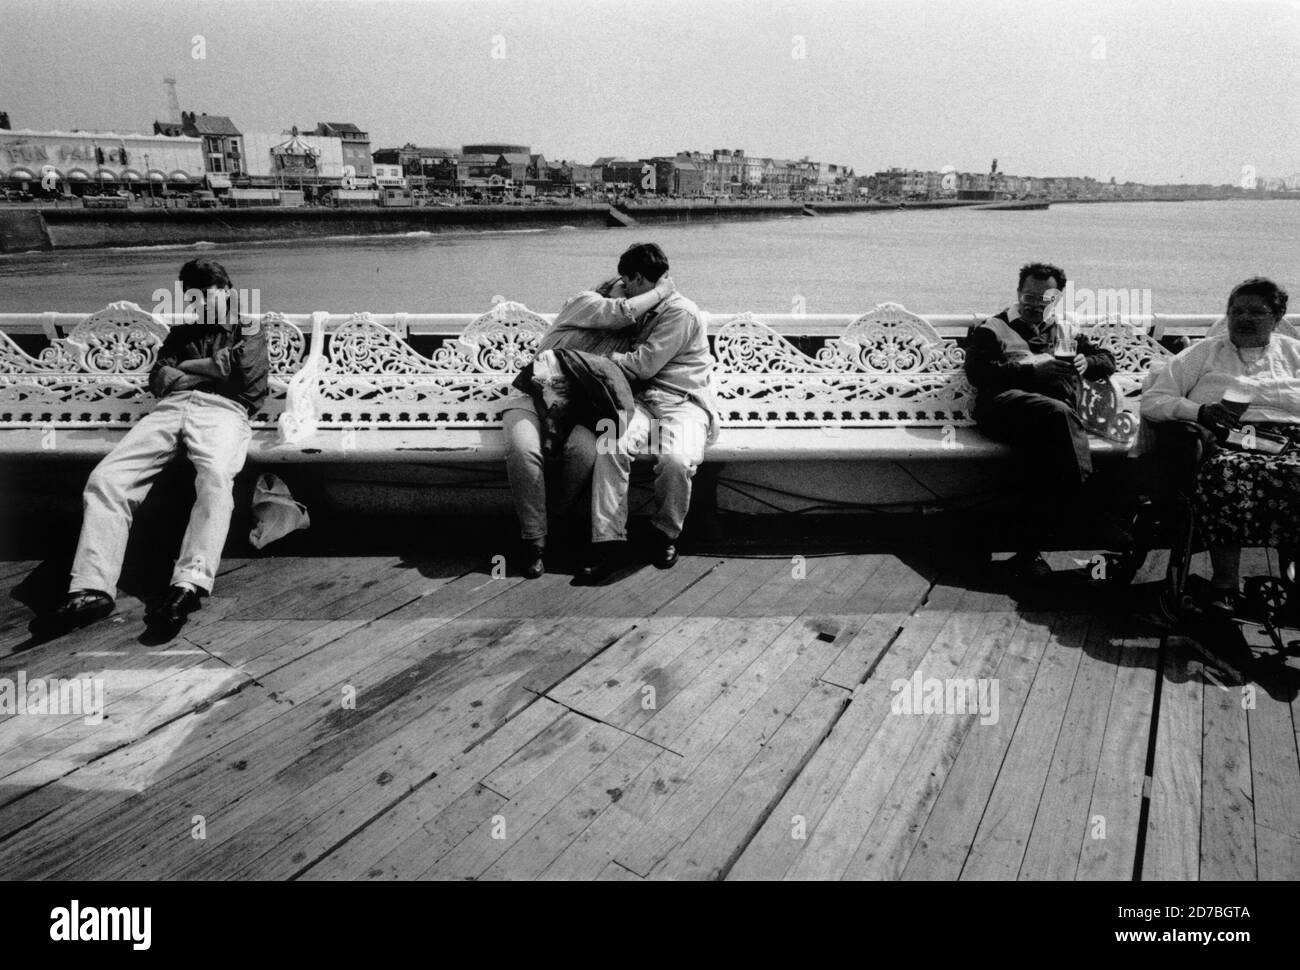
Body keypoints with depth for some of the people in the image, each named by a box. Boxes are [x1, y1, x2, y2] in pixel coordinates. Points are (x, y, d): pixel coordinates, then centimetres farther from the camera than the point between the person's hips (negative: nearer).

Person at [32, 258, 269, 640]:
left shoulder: (248, 328, 22)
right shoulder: (183, 330, 34)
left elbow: (252, 389, 3)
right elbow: (158, 379, 18)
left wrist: (186, 368, 10)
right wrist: (213, 369, 5)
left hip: (222, 409, -4)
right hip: (170, 408, 5)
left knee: (216, 476, -39)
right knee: (105, 477, -21)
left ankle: (188, 585, -49)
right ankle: (91, 589, -29)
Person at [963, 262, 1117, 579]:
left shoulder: (1066, 332, 38)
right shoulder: (993, 329, 22)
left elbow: (1108, 359, 37)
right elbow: (978, 372, 4)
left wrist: (1087, 363, 13)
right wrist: (1032, 368, -5)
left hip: (1056, 414, 3)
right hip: (1006, 405, -3)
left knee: (1041, 444, -36)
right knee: (1058, 413, -38)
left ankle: (1027, 549, -36)